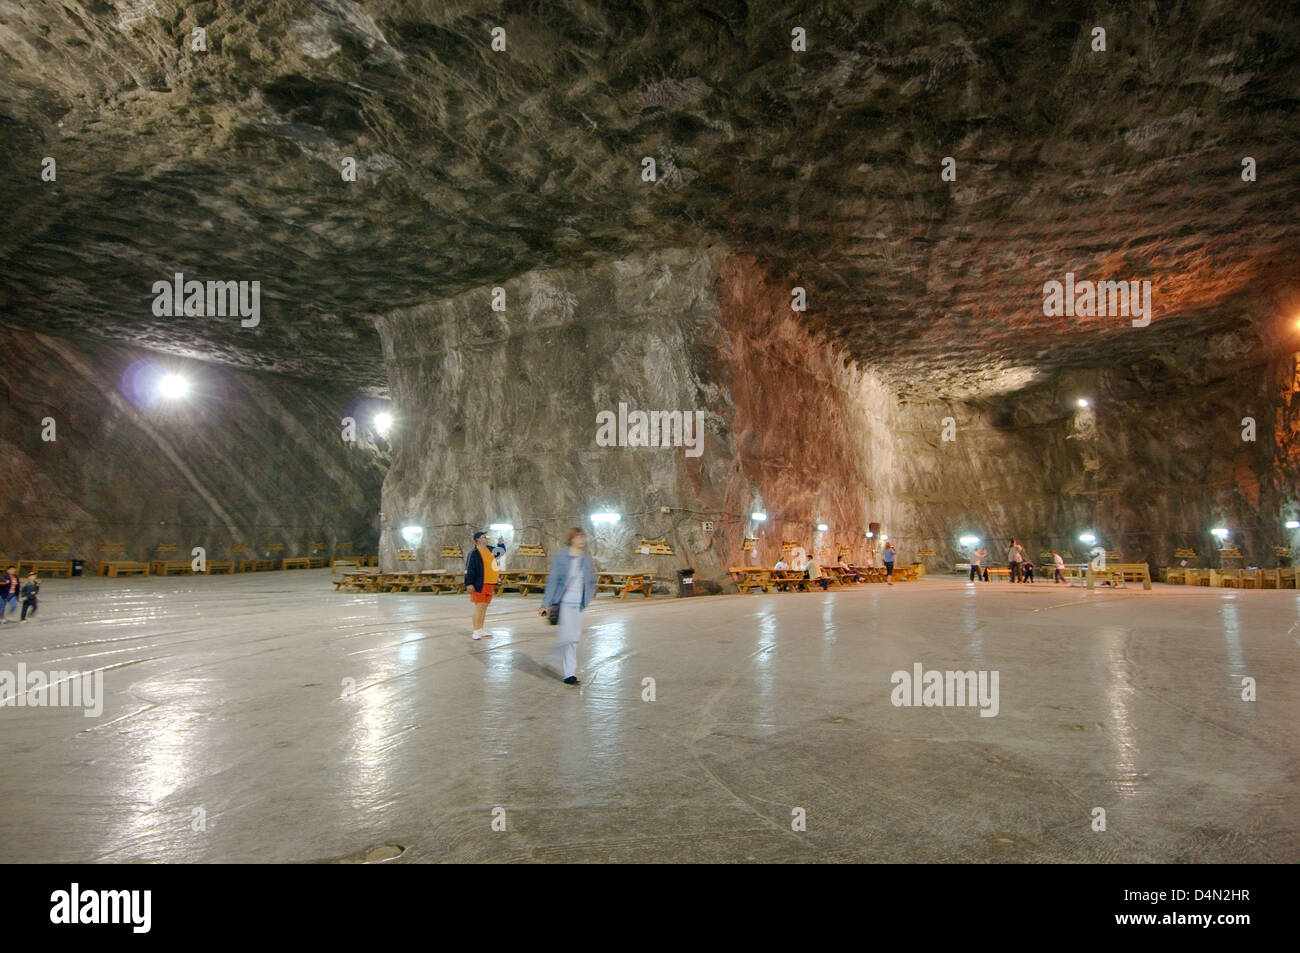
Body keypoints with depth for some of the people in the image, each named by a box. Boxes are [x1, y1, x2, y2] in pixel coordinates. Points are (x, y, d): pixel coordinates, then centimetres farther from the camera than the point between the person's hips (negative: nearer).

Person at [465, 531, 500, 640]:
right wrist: (469, 584, -19)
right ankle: (476, 631, -2)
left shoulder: (489, 550, 13)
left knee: (484, 607, 13)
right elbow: (469, 569, -14)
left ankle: (481, 630, 22)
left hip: (489, 584, 7)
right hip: (480, 584, -7)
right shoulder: (474, 553, -10)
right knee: (479, 606, -6)